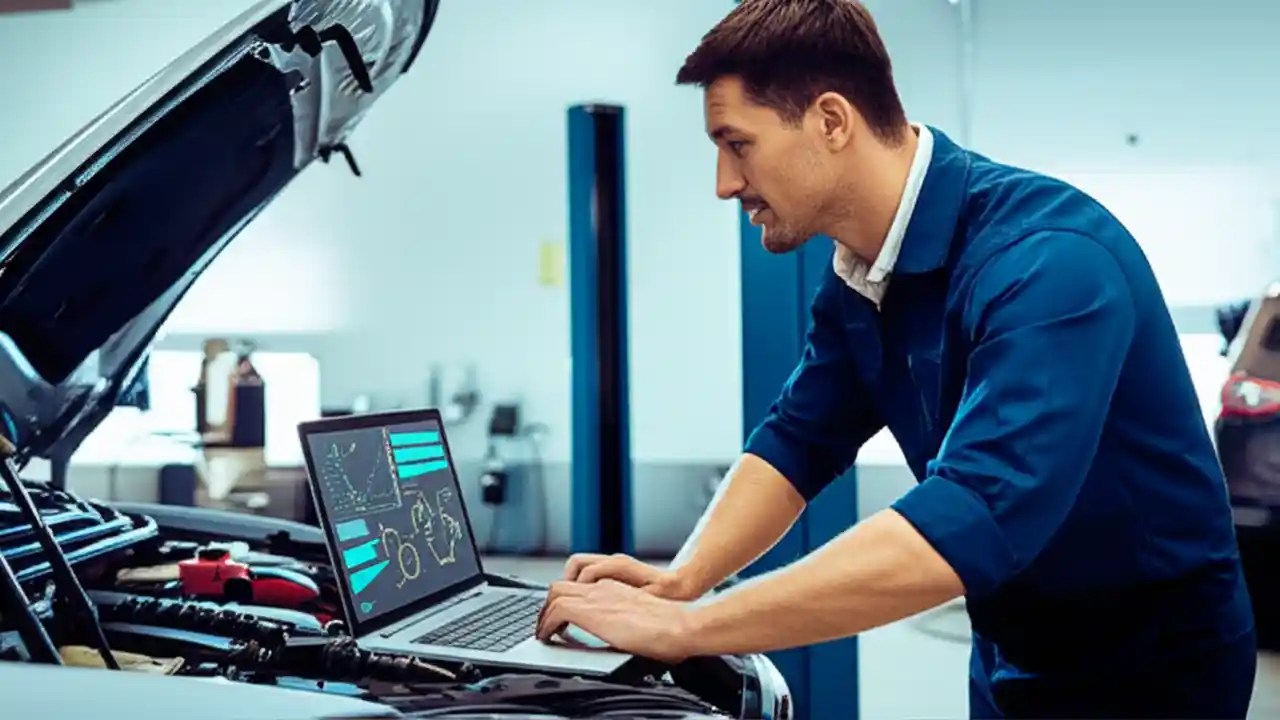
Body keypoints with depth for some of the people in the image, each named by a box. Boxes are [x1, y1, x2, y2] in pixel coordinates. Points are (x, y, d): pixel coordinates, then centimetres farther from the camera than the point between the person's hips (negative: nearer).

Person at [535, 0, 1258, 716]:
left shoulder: (1047, 258, -30)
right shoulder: (856, 279, -5)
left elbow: (967, 525, -40)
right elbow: (798, 442, 4)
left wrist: (681, 627, -37)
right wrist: (679, 580, -13)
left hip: (1152, 660, -6)